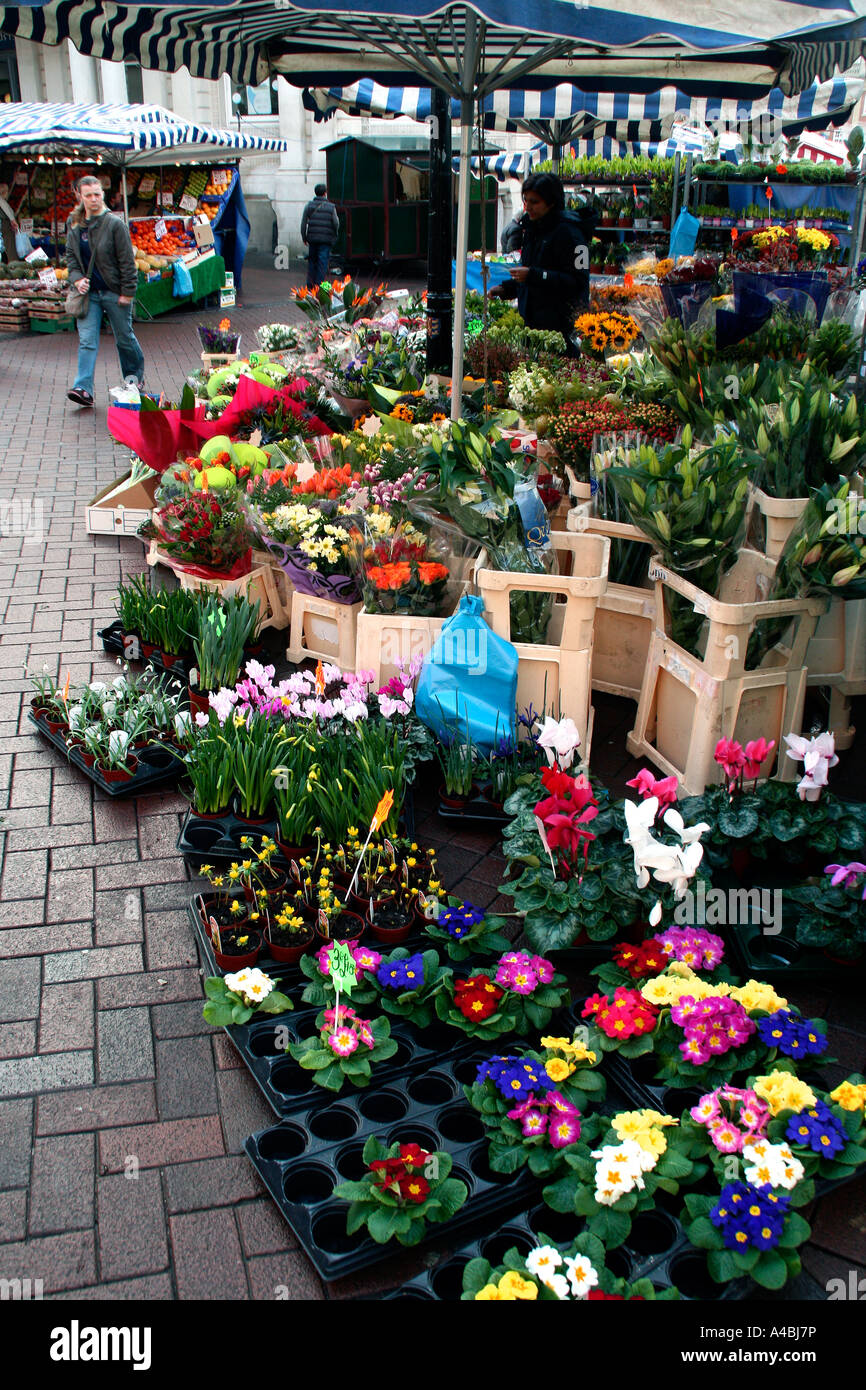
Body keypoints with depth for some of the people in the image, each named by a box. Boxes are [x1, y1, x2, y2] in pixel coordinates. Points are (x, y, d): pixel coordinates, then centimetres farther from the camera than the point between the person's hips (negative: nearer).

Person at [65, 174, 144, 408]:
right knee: (87, 340, -6)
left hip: (114, 291, -4)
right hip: (88, 292, 4)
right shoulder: (74, 225, 6)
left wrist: (127, 292, -12)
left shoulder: (115, 224, -9)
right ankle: (83, 388, -13)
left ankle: (136, 376, 33)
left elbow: (127, 261, -9)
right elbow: (71, 255, 14)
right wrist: (77, 278, -4)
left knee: (124, 338, 10)